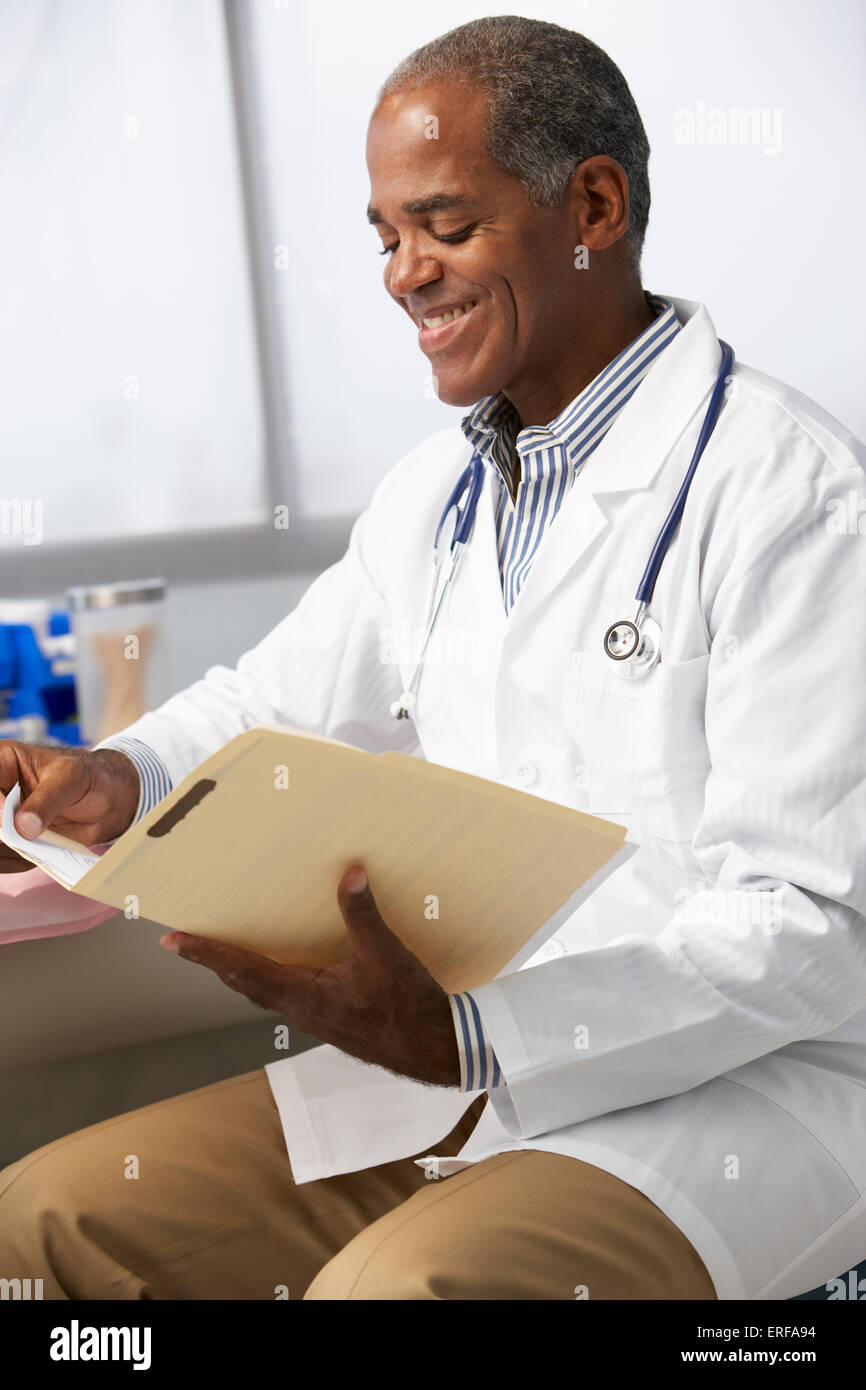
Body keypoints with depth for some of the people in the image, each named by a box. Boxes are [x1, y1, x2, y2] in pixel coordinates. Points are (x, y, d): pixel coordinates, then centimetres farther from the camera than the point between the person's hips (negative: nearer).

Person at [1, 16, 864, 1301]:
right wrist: (117, 782, -1)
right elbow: (275, 701, 22)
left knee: (396, 1283, -34)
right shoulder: (433, 489, 12)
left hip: (747, 1089, -6)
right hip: (462, 1062, 7)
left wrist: (463, 1037, -28)